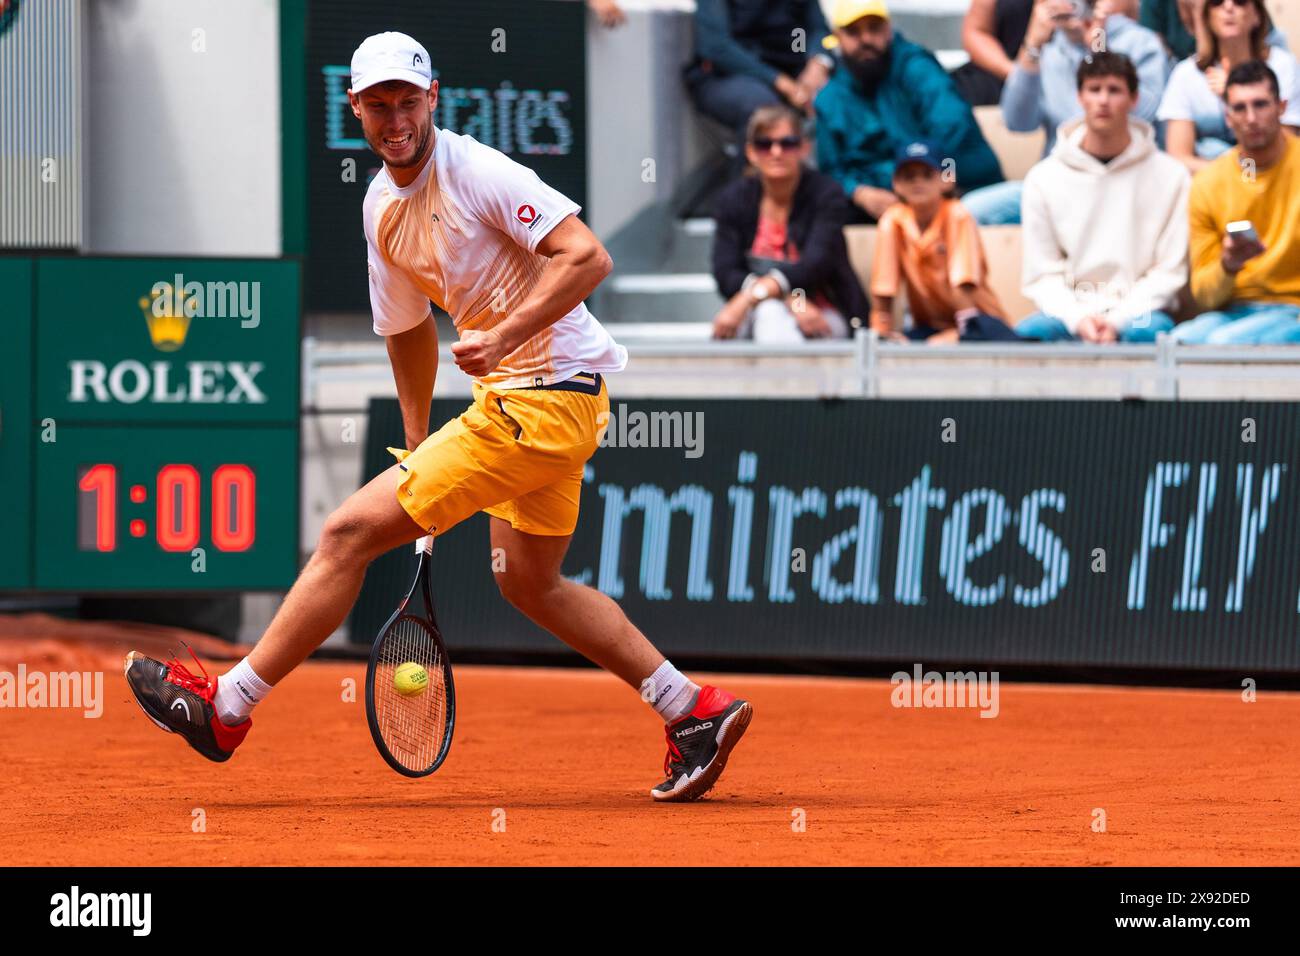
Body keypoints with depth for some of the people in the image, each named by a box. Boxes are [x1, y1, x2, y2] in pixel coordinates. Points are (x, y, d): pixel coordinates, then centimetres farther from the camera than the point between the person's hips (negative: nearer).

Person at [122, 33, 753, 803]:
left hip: (548, 394, -10)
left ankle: (226, 707, 1)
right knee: (528, 581, 22)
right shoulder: (382, 206, 9)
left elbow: (589, 257, -25)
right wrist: (417, 446, 23)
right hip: (514, 394, 10)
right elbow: (408, 328, 22)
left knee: (349, 534, -8)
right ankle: (696, 712, 26)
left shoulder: (477, 173, -17)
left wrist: (504, 337, -31)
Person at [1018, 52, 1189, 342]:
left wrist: (1117, 320, -13)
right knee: (1027, 332, -33)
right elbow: (1042, 275, 5)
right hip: (1069, 311, 1)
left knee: (1148, 331, -37)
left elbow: (1169, 272, 0)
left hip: (1137, 310, -1)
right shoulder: (1043, 178, 8)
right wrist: (1079, 319, -14)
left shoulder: (1170, 175, 4)